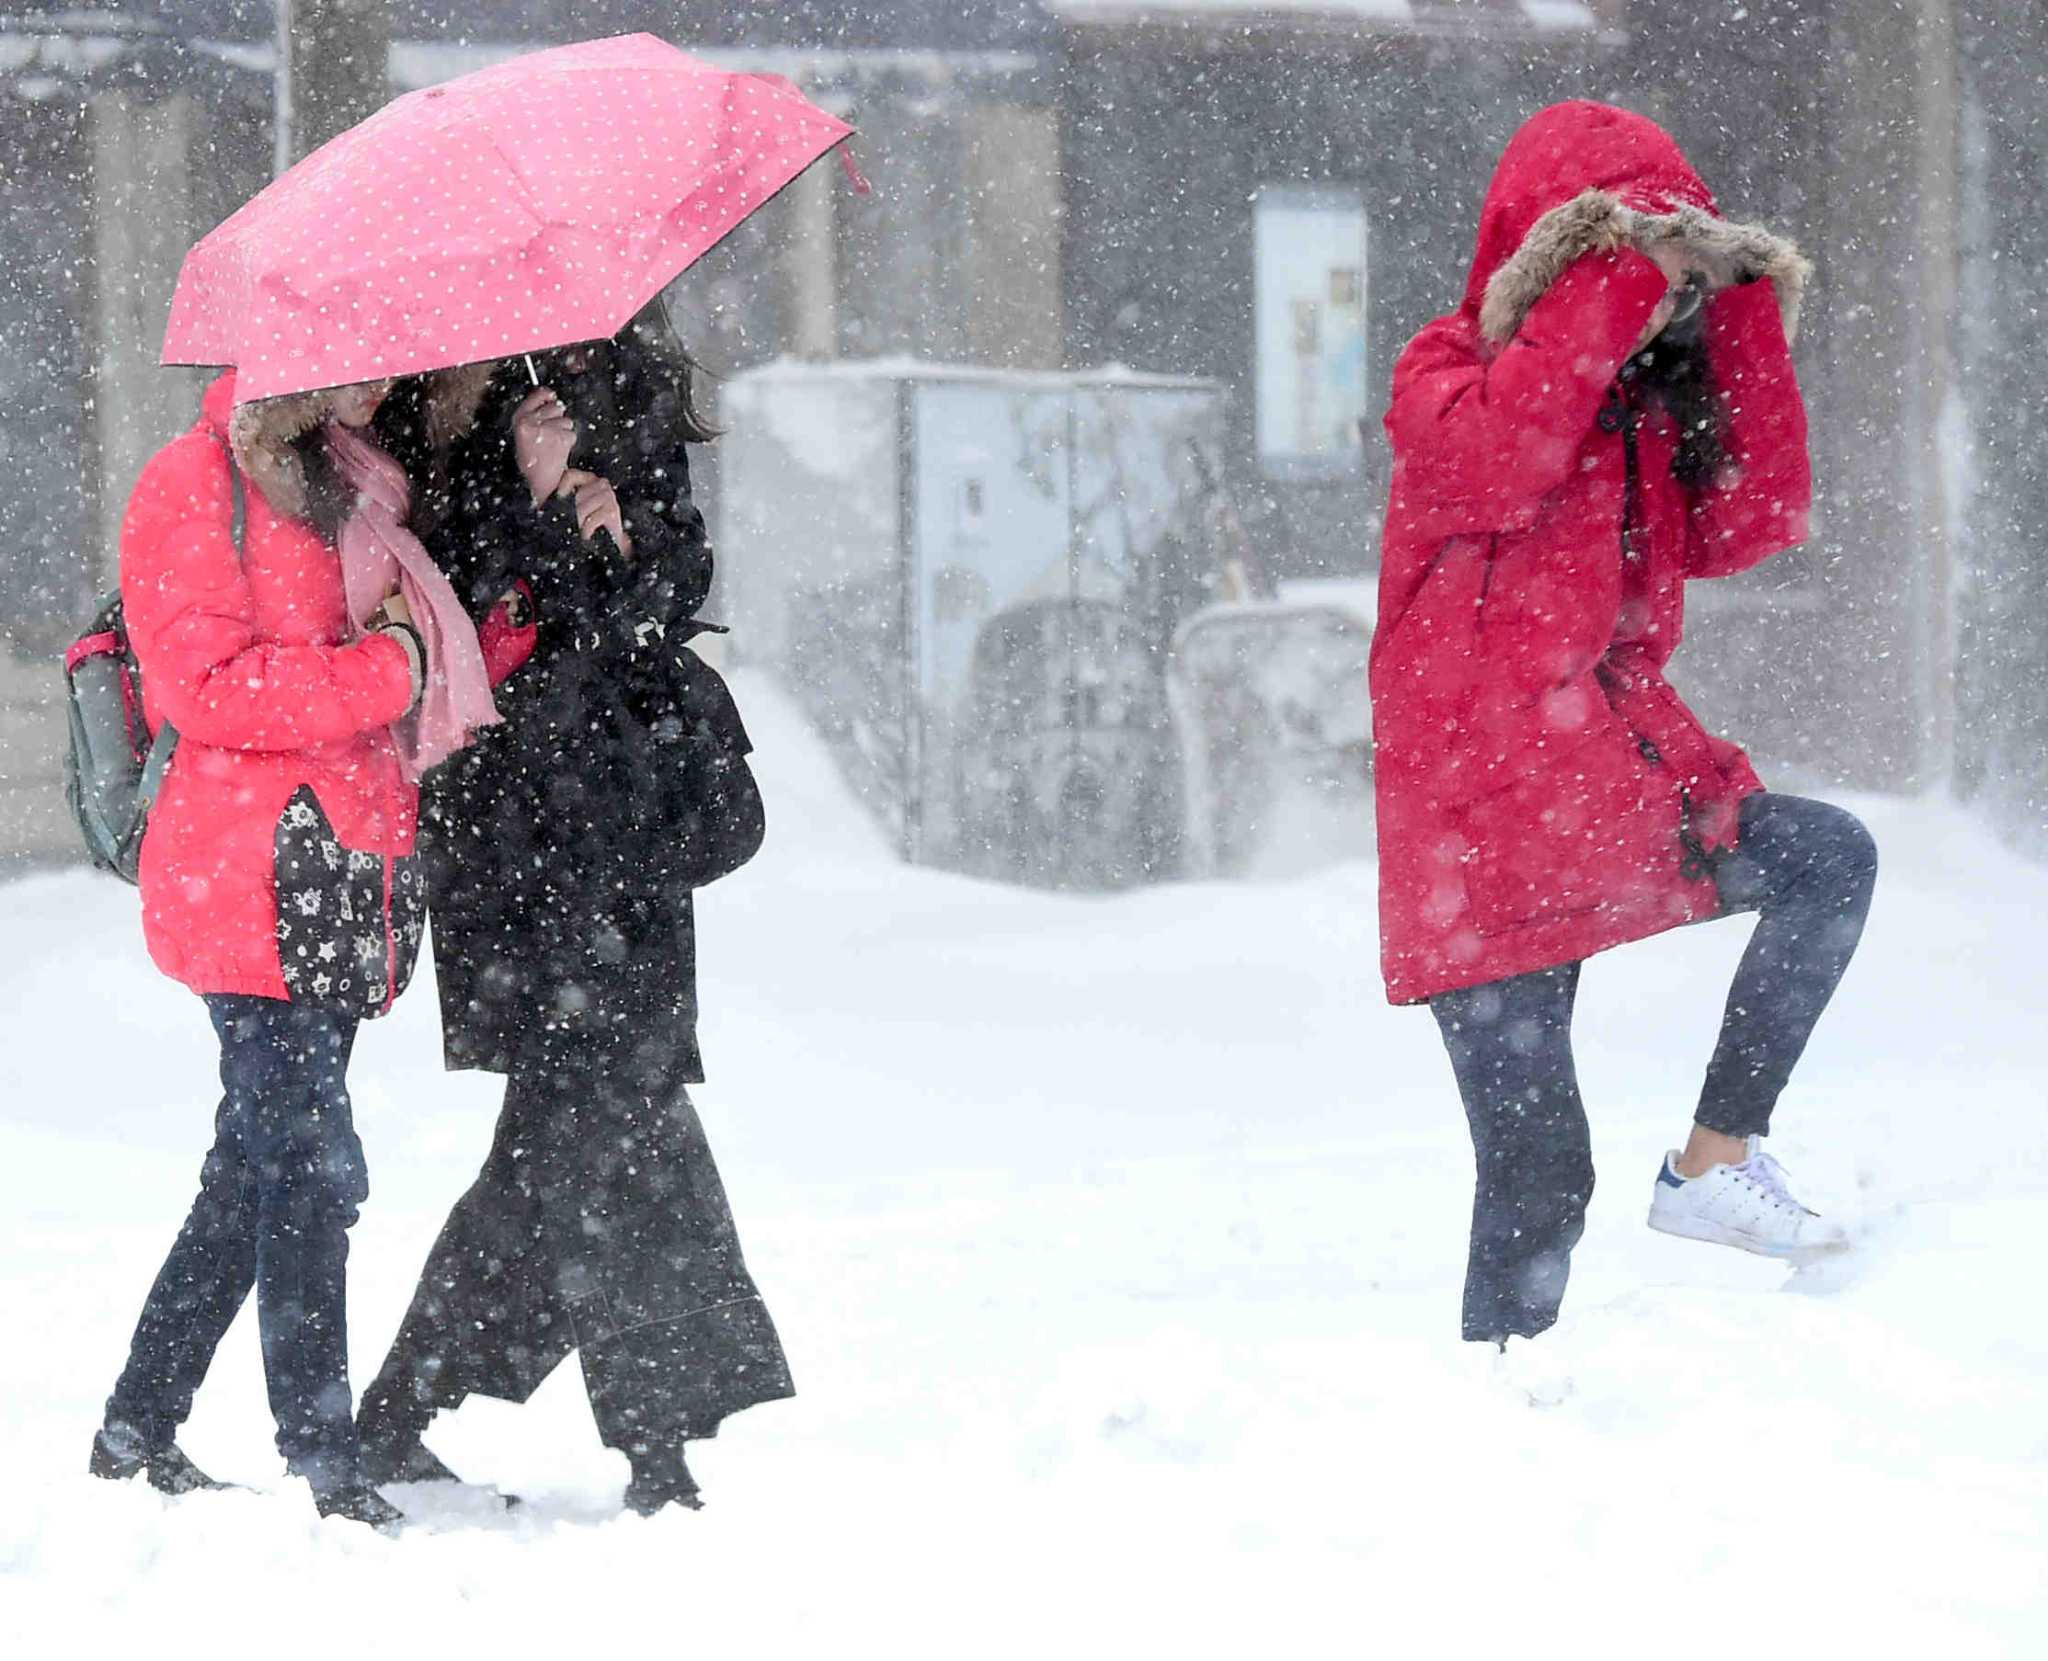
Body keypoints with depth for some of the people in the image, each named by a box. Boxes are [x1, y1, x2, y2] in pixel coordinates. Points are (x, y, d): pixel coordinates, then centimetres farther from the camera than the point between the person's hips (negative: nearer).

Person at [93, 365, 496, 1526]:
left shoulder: (346, 486, 19)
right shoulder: (200, 483, -6)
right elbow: (211, 684, -16)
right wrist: (386, 671, -14)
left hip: (344, 885, 9)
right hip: (255, 883, -9)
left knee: (259, 1167, 12)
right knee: (311, 1167, -13)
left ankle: (140, 1429, 21)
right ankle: (326, 1470, -12)